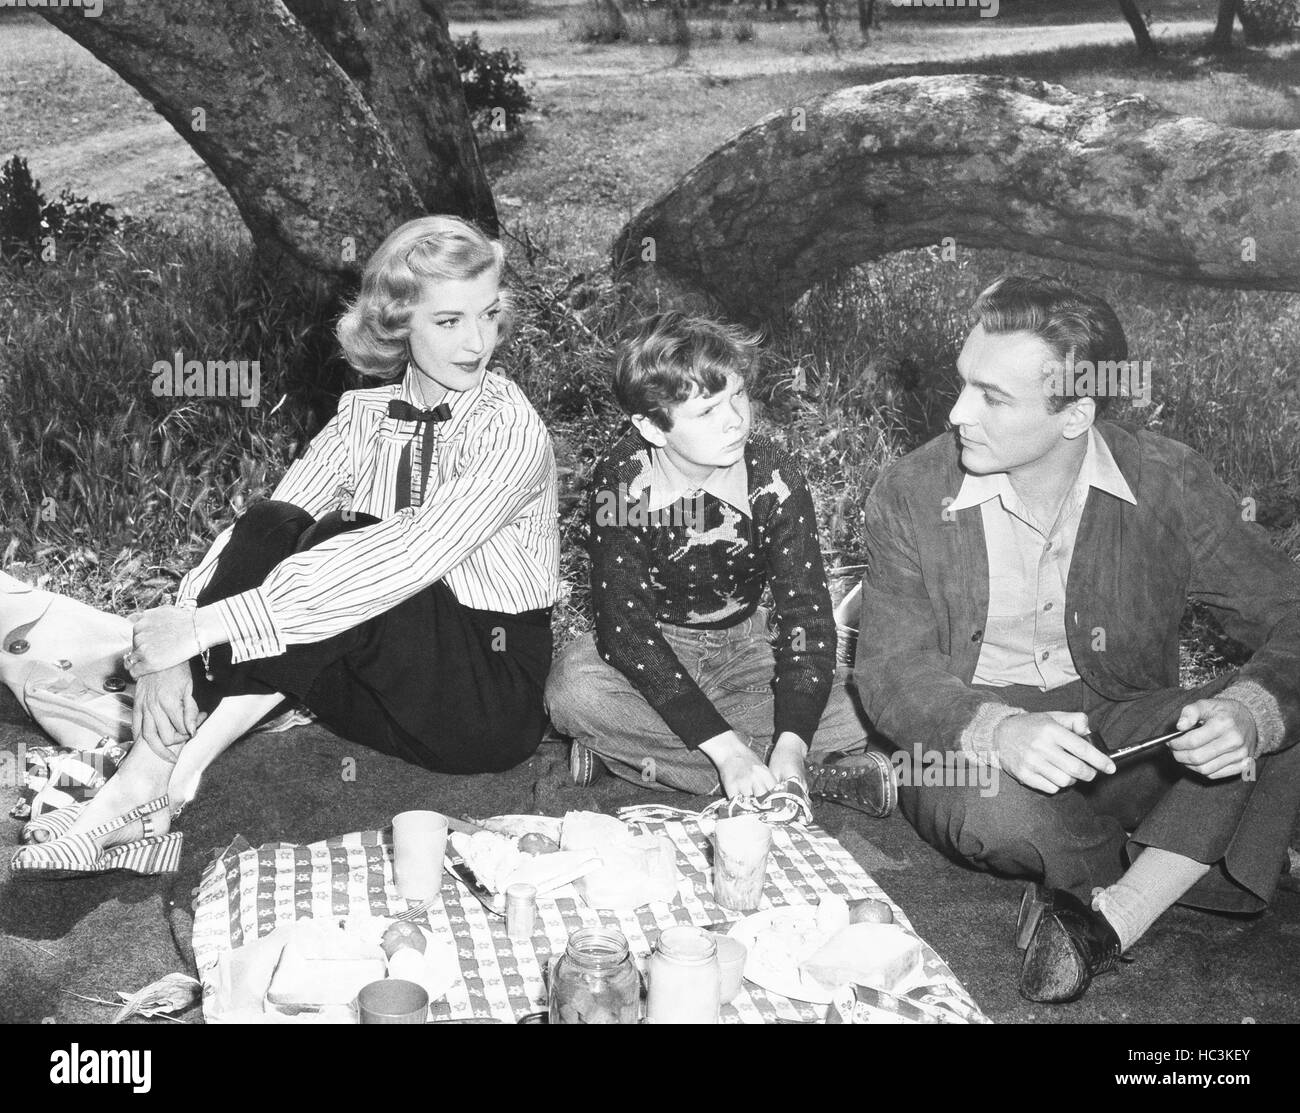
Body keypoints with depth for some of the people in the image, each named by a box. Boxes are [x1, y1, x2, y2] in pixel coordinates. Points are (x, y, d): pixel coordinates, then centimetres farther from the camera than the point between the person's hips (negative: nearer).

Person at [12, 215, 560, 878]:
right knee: (269, 530, -21)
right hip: (382, 683, 5)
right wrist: (173, 651, -25)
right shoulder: (366, 414, 4)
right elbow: (261, 534, -8)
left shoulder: (513, 431, -15)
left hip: (495, 699, -5)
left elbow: (408, 559, -29)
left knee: (339, 543, -29)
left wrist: (209, 625, -32)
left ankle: (155, 786, -25)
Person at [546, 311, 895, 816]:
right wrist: (727, 750, -36)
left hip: (744, 646, 2)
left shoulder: (773, 475, -17)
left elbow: (806, 613, -21)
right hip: (650, 648, -1)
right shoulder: (622, 481, -22)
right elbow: (626, 628, -27)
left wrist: (790, 747, -37)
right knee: (572, 691, -35)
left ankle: (630, 747, -24)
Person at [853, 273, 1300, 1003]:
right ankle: (1180, 867, -4)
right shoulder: (911, 497, -10)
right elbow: (891, 671, -12)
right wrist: (999, 729, -34)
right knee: (995, 804, -36)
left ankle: (1109, 916, -21)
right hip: (977, 740, -1)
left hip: (1120, 740, 1)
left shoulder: (1169, 485, -10)